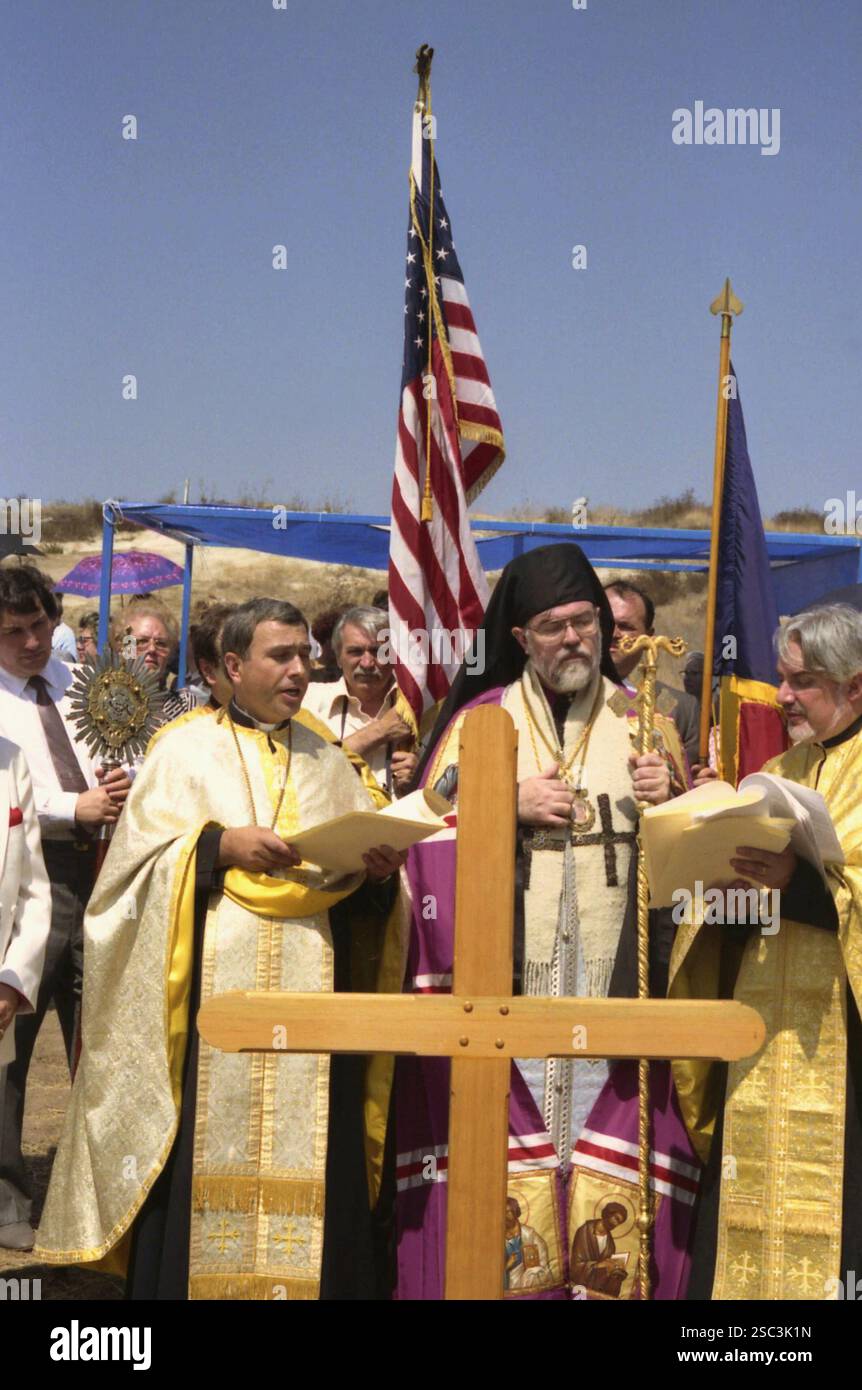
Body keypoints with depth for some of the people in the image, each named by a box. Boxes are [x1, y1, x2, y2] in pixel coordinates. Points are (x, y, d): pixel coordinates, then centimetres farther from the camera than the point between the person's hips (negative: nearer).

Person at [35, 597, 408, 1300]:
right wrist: (221, 846, -17)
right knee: (208, 1156, -4)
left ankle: (311, 1279, 10)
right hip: (215, 989, -3)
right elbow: (142, 858, -3)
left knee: (307, 1160, 1)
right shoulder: (186, 748, 5)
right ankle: (196, 1277, 7)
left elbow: (359, 871, 12)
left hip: (309, 995, 3)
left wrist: (381, 869, -9)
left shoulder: (329, 762, 17)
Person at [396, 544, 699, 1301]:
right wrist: (512, 803, -9)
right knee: (501, 1160, -4)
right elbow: (427, 833, 3)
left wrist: (669, 799, -6)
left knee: (611, 1160, -2)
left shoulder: (644, 721, 13)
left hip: (615, 982, 1)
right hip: (505, 982, -1)